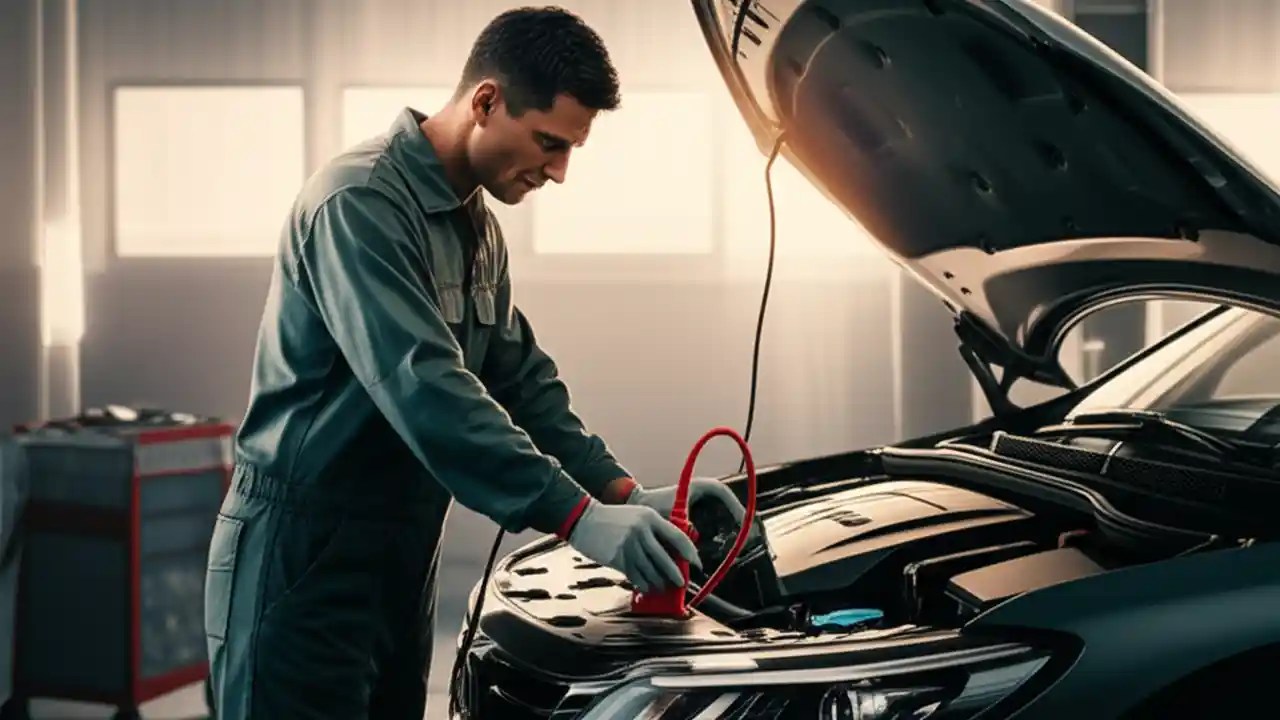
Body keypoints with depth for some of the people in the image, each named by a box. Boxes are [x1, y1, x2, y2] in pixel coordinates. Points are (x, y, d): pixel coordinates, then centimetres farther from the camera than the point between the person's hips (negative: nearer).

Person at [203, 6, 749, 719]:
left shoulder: (478, 229, 12)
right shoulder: (360, 204, -19)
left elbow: (522, 380, 14)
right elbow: (426, 391, -29)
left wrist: (623, 491, 1)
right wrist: (576, 515, -31)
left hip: (403, 553, 9)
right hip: (305, 555, -9)